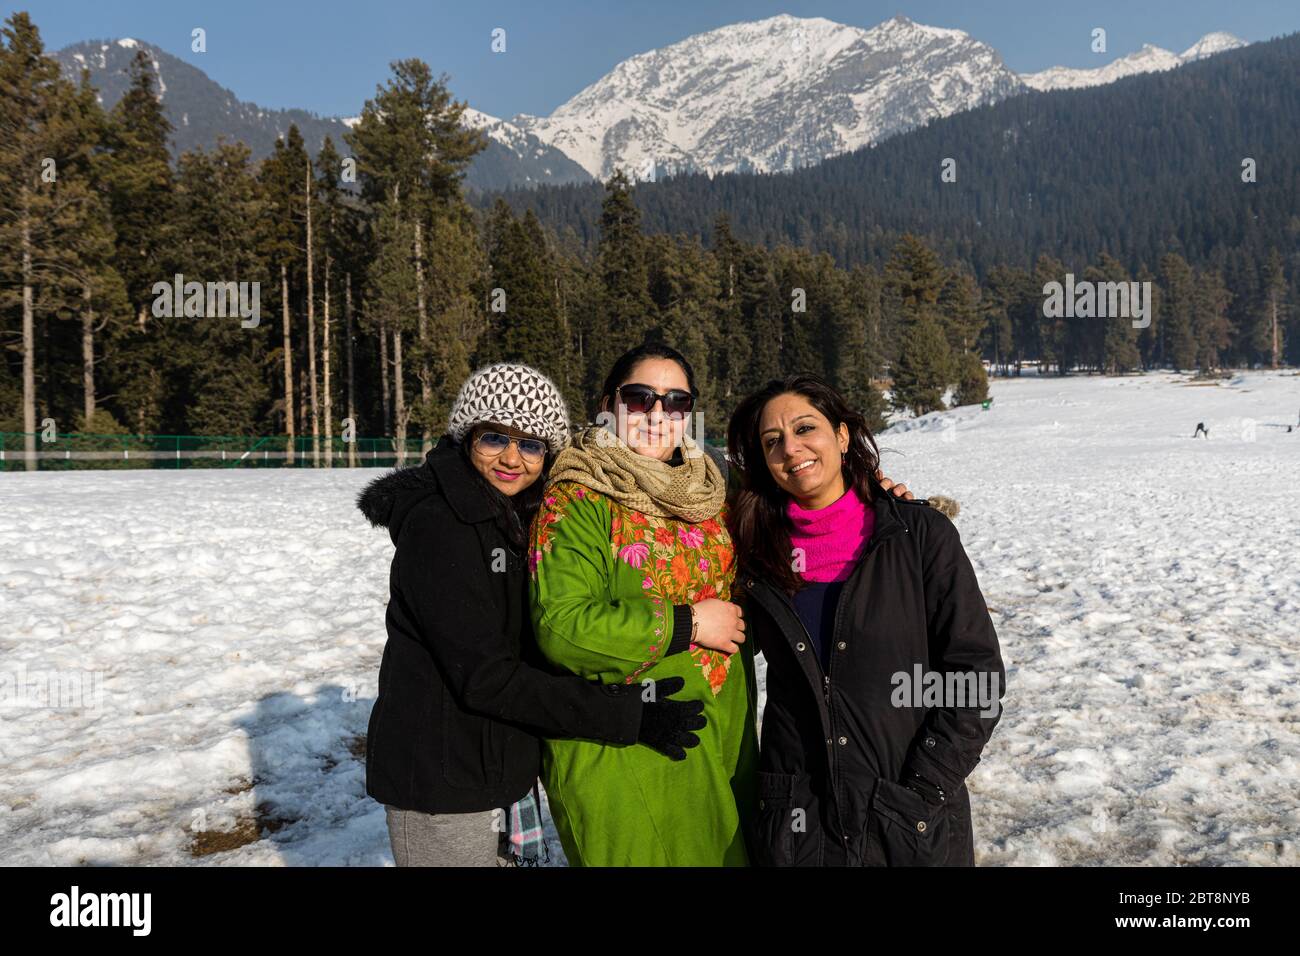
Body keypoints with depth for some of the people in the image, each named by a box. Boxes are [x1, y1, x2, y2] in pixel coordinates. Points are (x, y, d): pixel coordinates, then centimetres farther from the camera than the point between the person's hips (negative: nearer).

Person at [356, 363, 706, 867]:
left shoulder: (514, 518, 6)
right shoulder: (437, 524, -20)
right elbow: (486, 677, -24)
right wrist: (632, 718, -24)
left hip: (501, 767, 8)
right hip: (440, 781, -8)